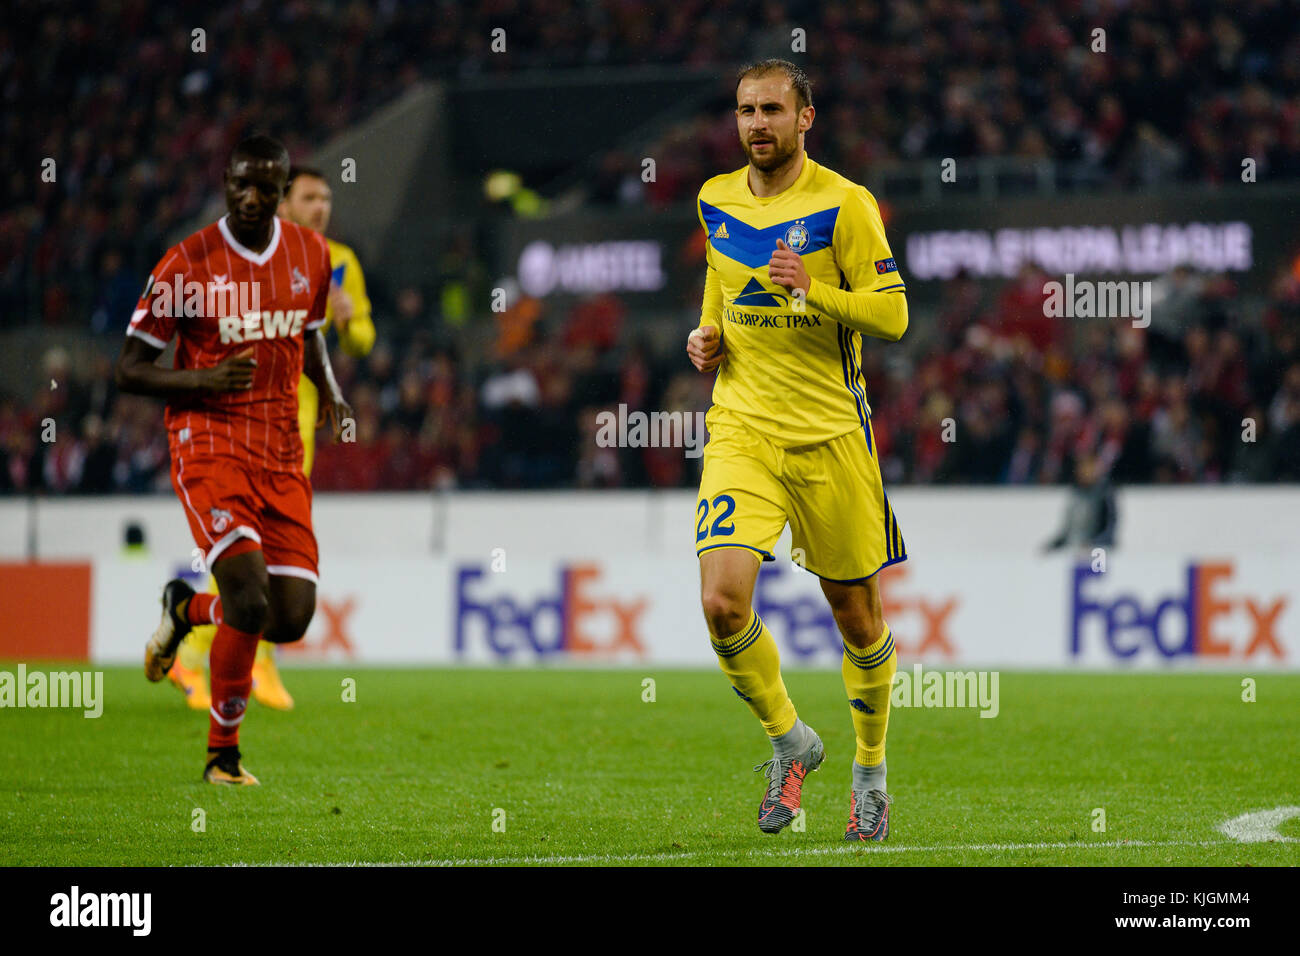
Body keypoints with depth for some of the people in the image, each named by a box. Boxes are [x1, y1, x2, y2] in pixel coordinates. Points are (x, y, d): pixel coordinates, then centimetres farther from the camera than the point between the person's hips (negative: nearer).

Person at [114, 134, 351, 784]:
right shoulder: (187, 264, -8)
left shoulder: (311, 255, 7)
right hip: (209, 445, -5)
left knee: (292, 618, -4)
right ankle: (223, 750, 3)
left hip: (282, 455, 5)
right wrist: (203, 380, -21)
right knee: (250, 600, -22)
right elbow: (129, 370, -4)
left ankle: (186, 608, 28)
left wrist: (329, 390, 7)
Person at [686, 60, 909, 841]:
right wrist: (708, 336, 7)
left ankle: (871, 769, 29)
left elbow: (893, 315, -9)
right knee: (722, 601, -16)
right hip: (742, 431, 3)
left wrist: (812, 292, -24)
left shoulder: (844, 204, -7)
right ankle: (791, 742, 8)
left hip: (831, 434, -3)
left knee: (857, 613, 7)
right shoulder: (715, 201, 7)